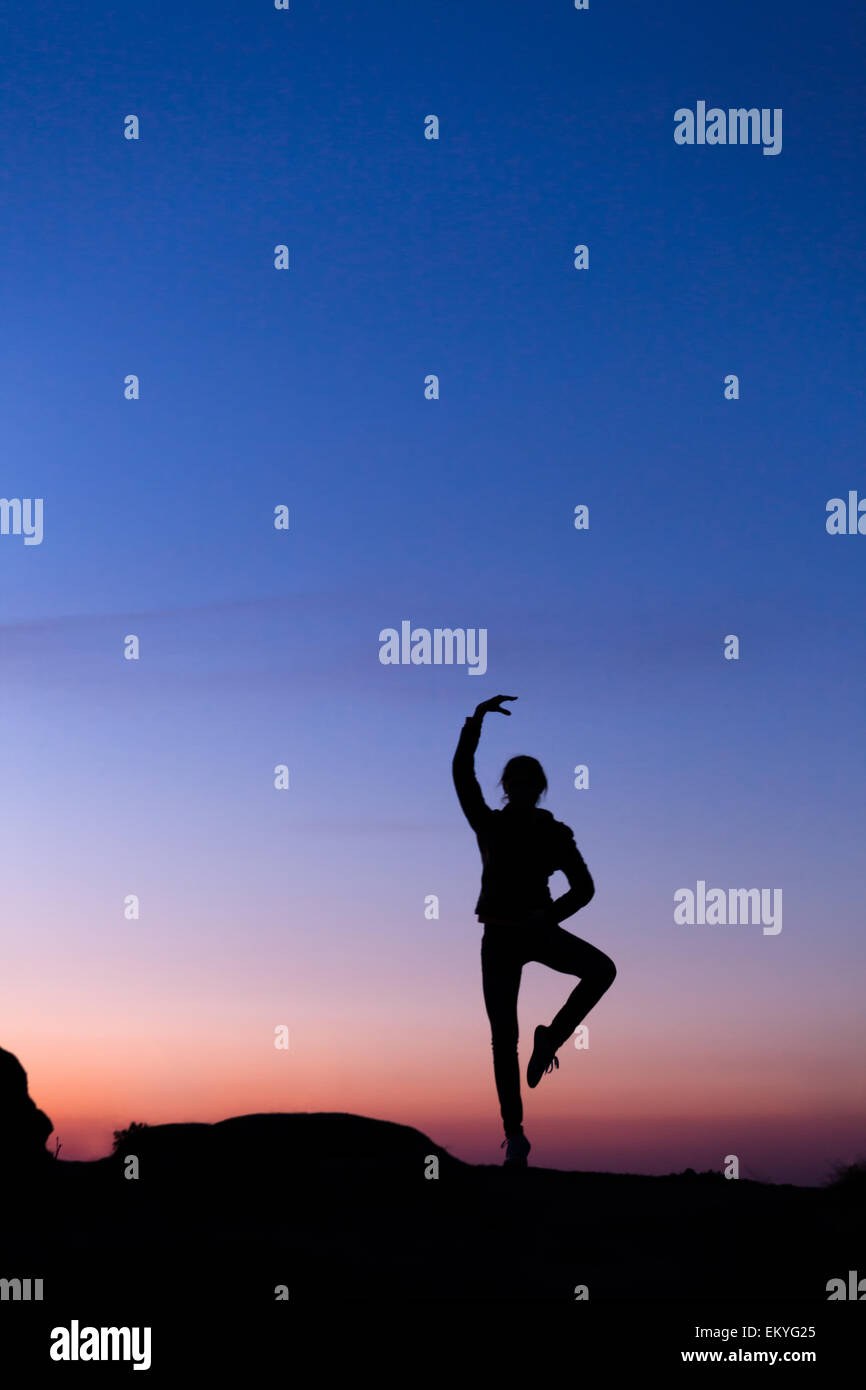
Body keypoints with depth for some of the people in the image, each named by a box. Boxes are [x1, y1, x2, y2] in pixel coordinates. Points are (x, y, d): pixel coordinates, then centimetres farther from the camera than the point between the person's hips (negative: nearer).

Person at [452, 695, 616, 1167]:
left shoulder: (554, 834, 4)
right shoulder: (488, 824, 4)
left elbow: (583, 887, 3)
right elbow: (461, 772, -7)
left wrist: (549, 917, -13)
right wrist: (477, 719, -15)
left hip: (538, 930, 0)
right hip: (499, 936, 0)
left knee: (602, 969, -26)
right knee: (503, 1036, -5)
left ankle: (550, 1038, -6)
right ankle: (514, 1134, 1)